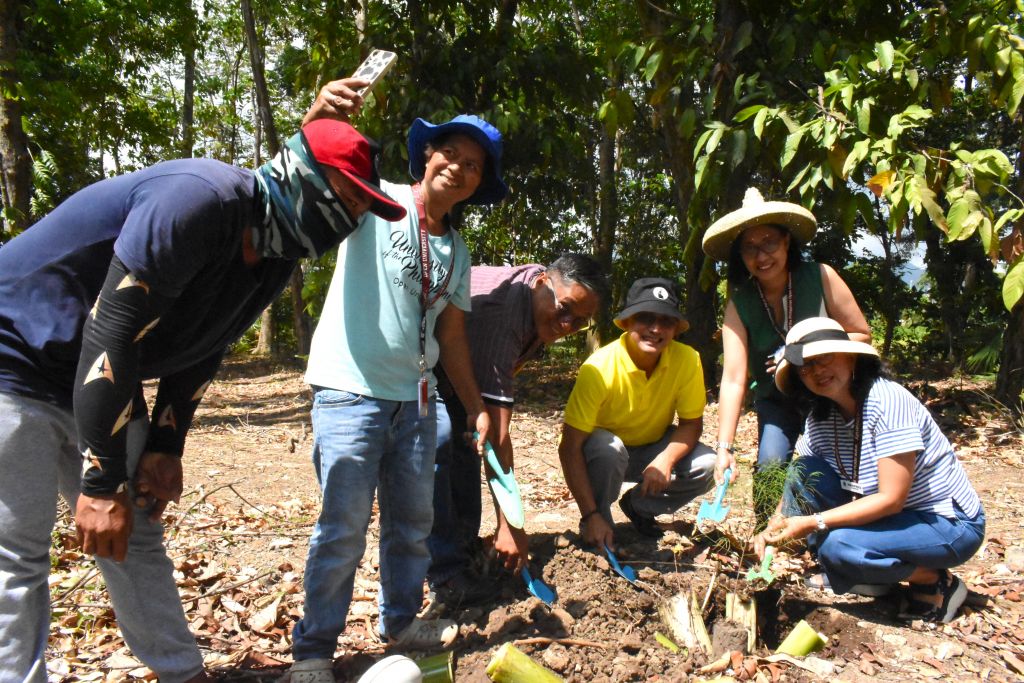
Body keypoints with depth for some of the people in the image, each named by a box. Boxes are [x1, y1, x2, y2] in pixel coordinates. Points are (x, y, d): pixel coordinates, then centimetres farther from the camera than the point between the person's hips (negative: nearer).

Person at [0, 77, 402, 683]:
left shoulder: (275, 262, -3)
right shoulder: (200, 200, -30)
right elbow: (110, 338, -31)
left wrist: (165, 446, 2)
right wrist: (100, 483, -26)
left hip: (101, 382, 8)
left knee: (135, 533, 13)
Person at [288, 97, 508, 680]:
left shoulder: (456, 252, 14)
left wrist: (477, 405, 12)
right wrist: (318, 119, -35)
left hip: (416, 398, 6)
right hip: (351, 391, -6)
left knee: (413, 521, 14)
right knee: (344, 528, -3)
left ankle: (402, 621, 34)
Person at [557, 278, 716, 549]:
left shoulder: (687, 360, -21)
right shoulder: (599, 368, -31)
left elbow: (691, 422, -10)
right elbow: (569, 448, -30)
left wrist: (666, 460, -31)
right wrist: (591, 515, -35)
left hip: (652, 449, 4)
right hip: (603, 454, -3)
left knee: (705, 465, -21)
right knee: (607, 447, -36)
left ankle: (638, 506, 6)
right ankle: (595, 530, -9)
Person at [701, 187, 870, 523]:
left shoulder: (821, 277, -17)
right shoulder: (739, 304, -17)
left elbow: (862, 335, -7)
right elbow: (733, 379, -26)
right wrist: (724, 447, -34)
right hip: (777, 400, 1)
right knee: (770, 465, -17)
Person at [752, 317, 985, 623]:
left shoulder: (888, 401, -26)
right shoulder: (821, 417, -4)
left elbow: (891, 500, -28)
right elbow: (799, 483, 1)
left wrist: (813, 523, -30)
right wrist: (774, 528, -16)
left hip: (950, 525, -7)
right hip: (890, 514, 7)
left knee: (837, 545, -28)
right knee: (807, 470, -11)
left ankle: (937, 583, -1)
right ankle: (857, 576, 3)